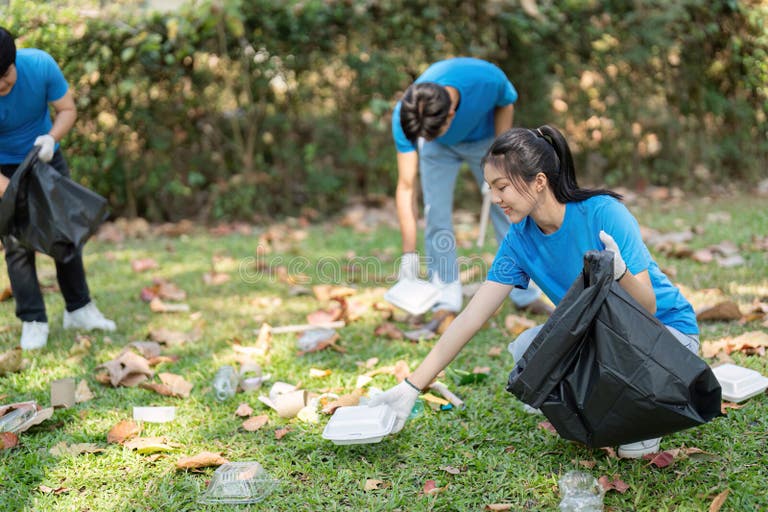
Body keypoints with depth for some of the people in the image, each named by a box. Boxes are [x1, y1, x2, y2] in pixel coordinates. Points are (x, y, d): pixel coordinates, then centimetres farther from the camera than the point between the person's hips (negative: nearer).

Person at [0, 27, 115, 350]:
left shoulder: (41, 65, -27)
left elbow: (67, 109, -14)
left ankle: (79, 309, 17)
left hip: (46, 157, 3)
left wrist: (51, 137, -34)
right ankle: (33, 321, 2)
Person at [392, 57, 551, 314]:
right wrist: (409, 254, -39)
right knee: (436, 216, -9)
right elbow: (406, 187, -36)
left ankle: (526, 295, 15)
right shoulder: (404, 116, -38)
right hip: (439, 150, 0)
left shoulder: (487, 79, -41)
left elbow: (505, 104, -14)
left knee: (507, 211, 3)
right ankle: (446, 302, 2)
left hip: (485, 137, 1)